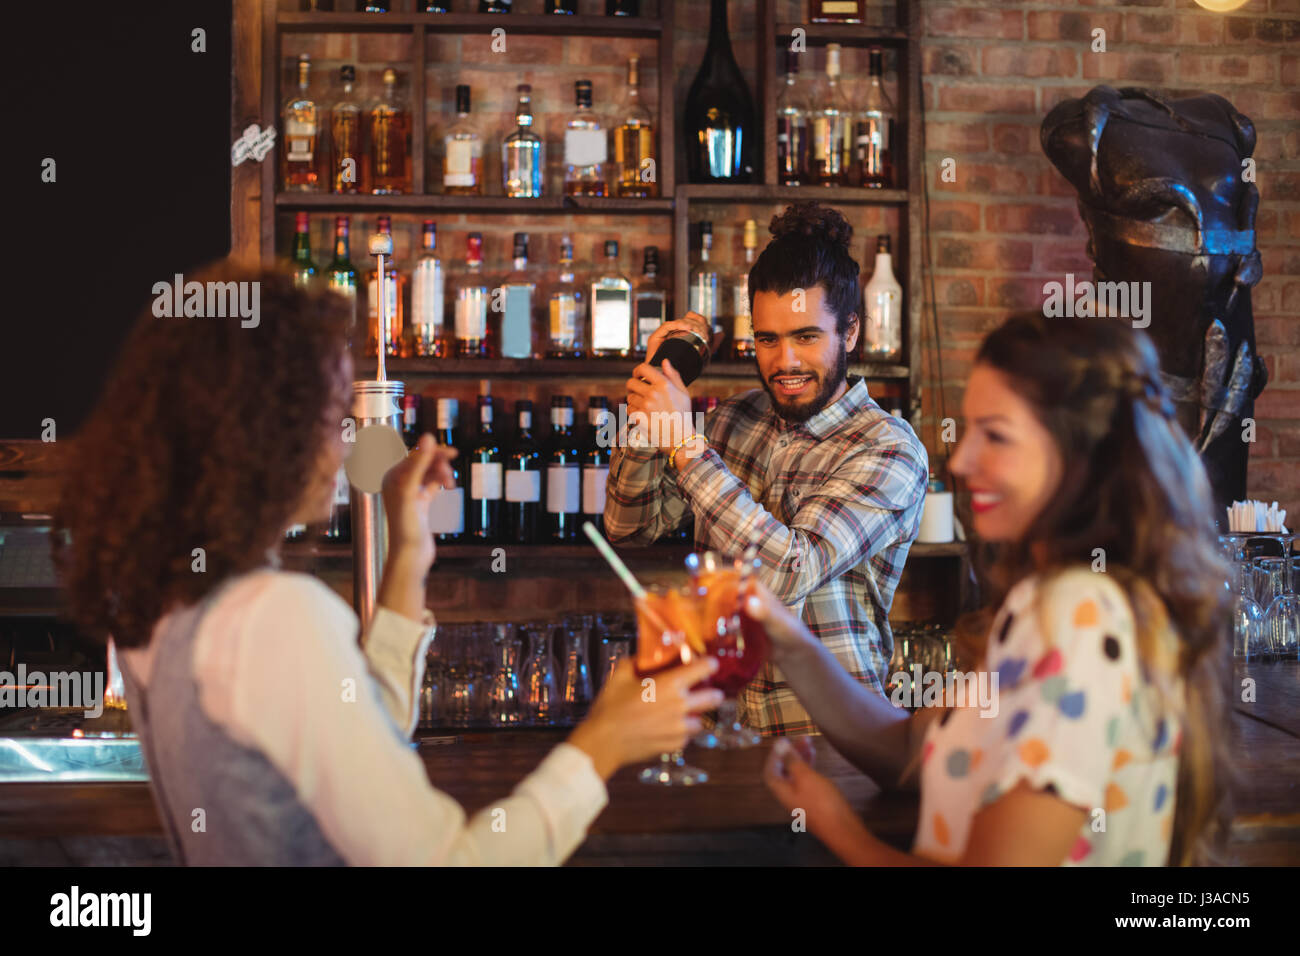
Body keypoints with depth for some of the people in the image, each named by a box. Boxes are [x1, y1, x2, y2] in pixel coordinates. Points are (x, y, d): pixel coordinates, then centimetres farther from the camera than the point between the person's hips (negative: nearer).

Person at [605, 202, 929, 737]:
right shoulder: (733, 422, 8)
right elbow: (630, 527, 9)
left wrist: (684, 439, -19)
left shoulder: (890, 450, -10)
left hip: (825, 728, -4)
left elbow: (786, 573, -21)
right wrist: (650, 401, -5)